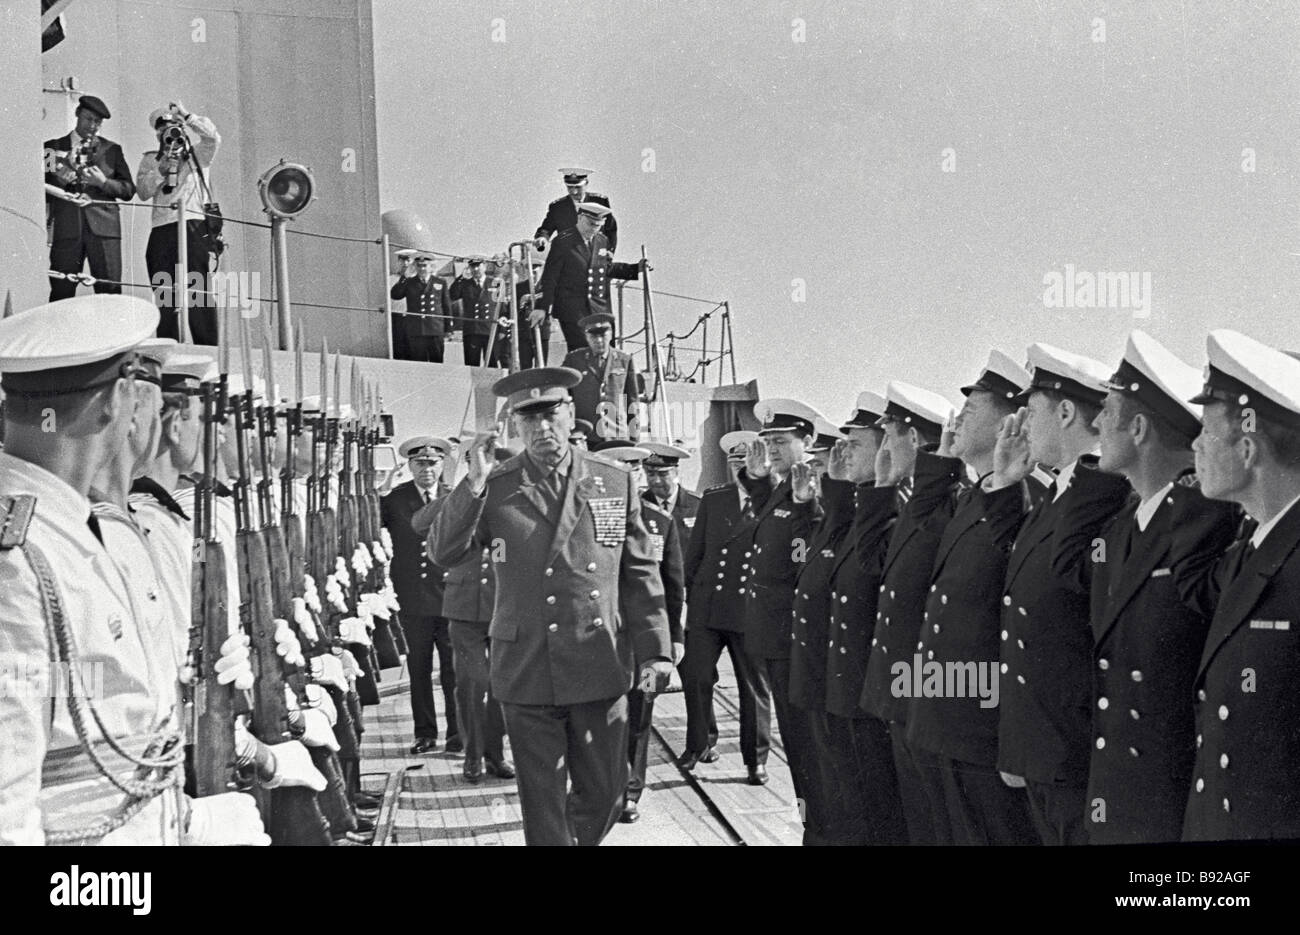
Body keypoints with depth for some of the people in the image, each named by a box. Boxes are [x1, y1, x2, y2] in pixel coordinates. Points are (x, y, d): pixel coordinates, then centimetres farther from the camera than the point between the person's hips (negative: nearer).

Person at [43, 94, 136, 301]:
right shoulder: (54, 147, 14)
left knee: (110, 290, -6)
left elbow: (129, 190, 10)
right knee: (61, 292, -5)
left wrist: (103, 182, -5)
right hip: (66, 228, 0)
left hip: (103, 227, 0)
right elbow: (43, 188, 9)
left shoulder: (111, 149, 15)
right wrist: (62, 178, -8)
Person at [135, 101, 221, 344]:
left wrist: (187, 115, -8)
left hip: (195, 226, -3)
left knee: (199, 290, -14)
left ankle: (208, 349, -17)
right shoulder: (150, 159, 22)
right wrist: (161, 171, -3)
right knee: (164, 295, 0)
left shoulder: (198, 154, 16)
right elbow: (142, 192, 10)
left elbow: (213, 137, -5)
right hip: (161, 230, 3)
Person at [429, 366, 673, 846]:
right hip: (527, 669, -1)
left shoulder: (616, 482, 4)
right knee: (543, 805, 7)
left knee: (604, 796, 10)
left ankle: (578, 838, 38)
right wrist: (474, 483, -19)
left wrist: (655, 651, 2)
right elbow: (444, 553, -8)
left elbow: (640, 574, 7)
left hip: (601, 667, 2)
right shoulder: (496, 488, 0)